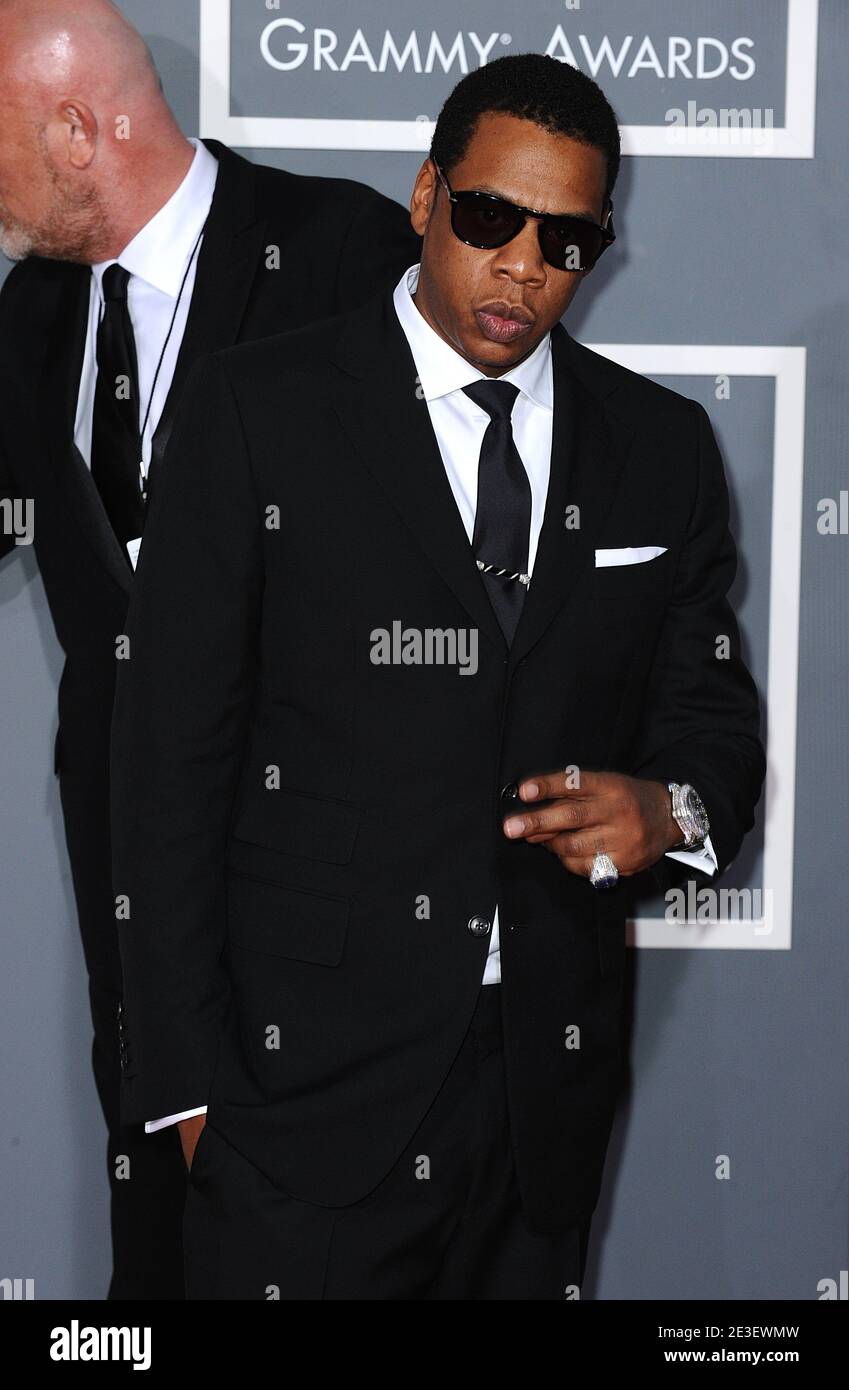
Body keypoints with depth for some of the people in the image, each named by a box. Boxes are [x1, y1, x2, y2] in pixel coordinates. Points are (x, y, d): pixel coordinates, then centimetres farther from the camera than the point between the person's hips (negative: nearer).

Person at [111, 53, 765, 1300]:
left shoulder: (663, 447, 8)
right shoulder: (259, 410, -3)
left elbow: (713, 714, 14)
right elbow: (172, 750, -5)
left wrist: (668, 808, -12)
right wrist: (186, 1074, -9)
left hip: (549, 1090, 4)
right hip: (311, 1073, -3)